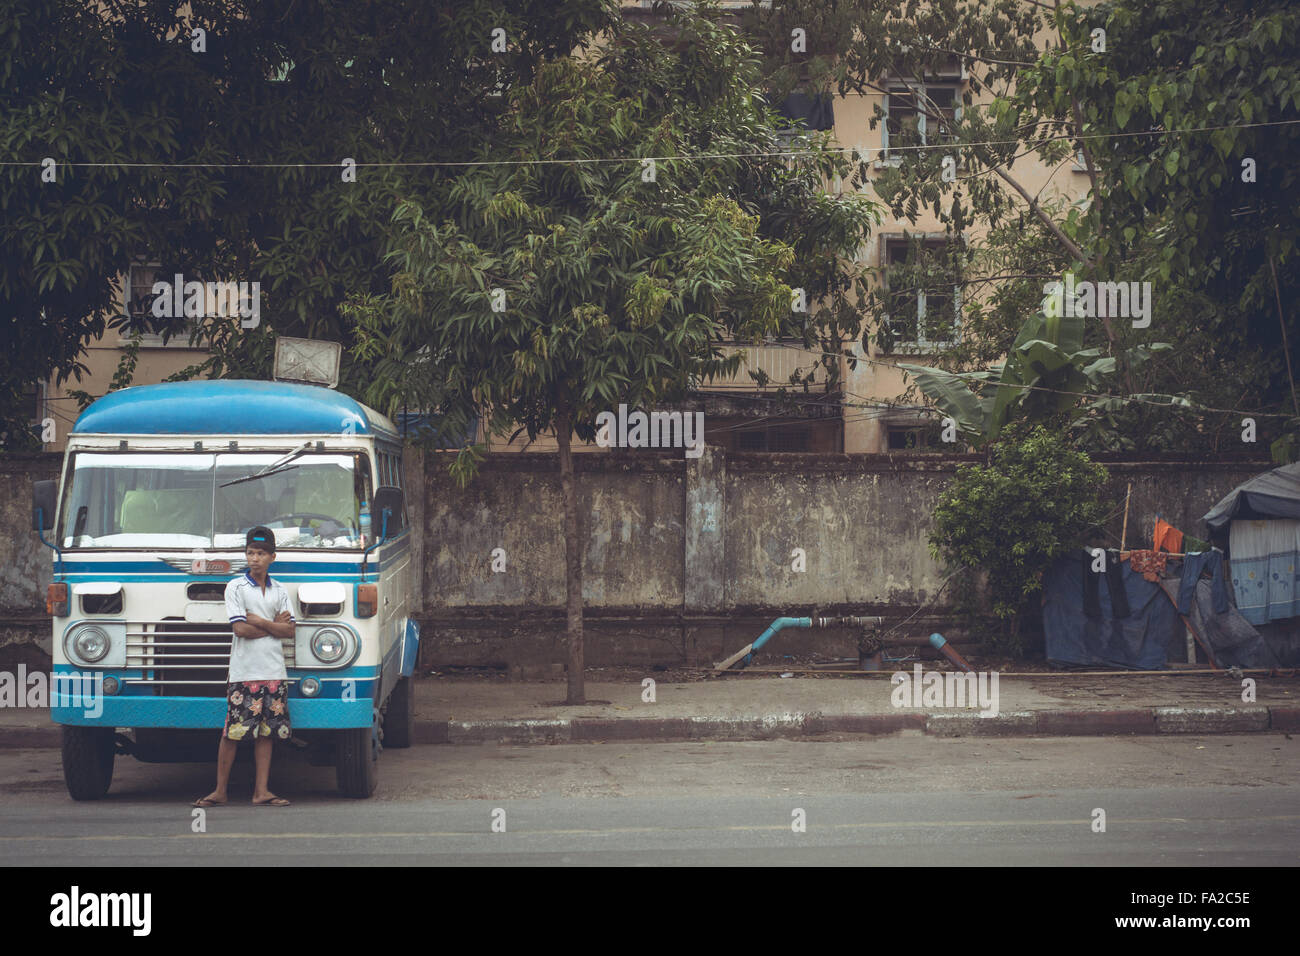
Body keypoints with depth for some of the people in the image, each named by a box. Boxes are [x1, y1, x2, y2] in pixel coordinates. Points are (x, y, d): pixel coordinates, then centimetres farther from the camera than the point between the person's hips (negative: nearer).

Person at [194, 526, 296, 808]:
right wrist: (274, 625, -4)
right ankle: (220, 791, 2)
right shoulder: (236, 588, 0)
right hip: (243, 672, -4)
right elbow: (240, 629, -10)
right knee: (232, 733, -4)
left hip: (273, 673, 4)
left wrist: (259, 621, -8)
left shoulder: (279, 591, 12)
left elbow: (289, 631, 4)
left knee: (266, 732, 4)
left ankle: (261, 791, 6)